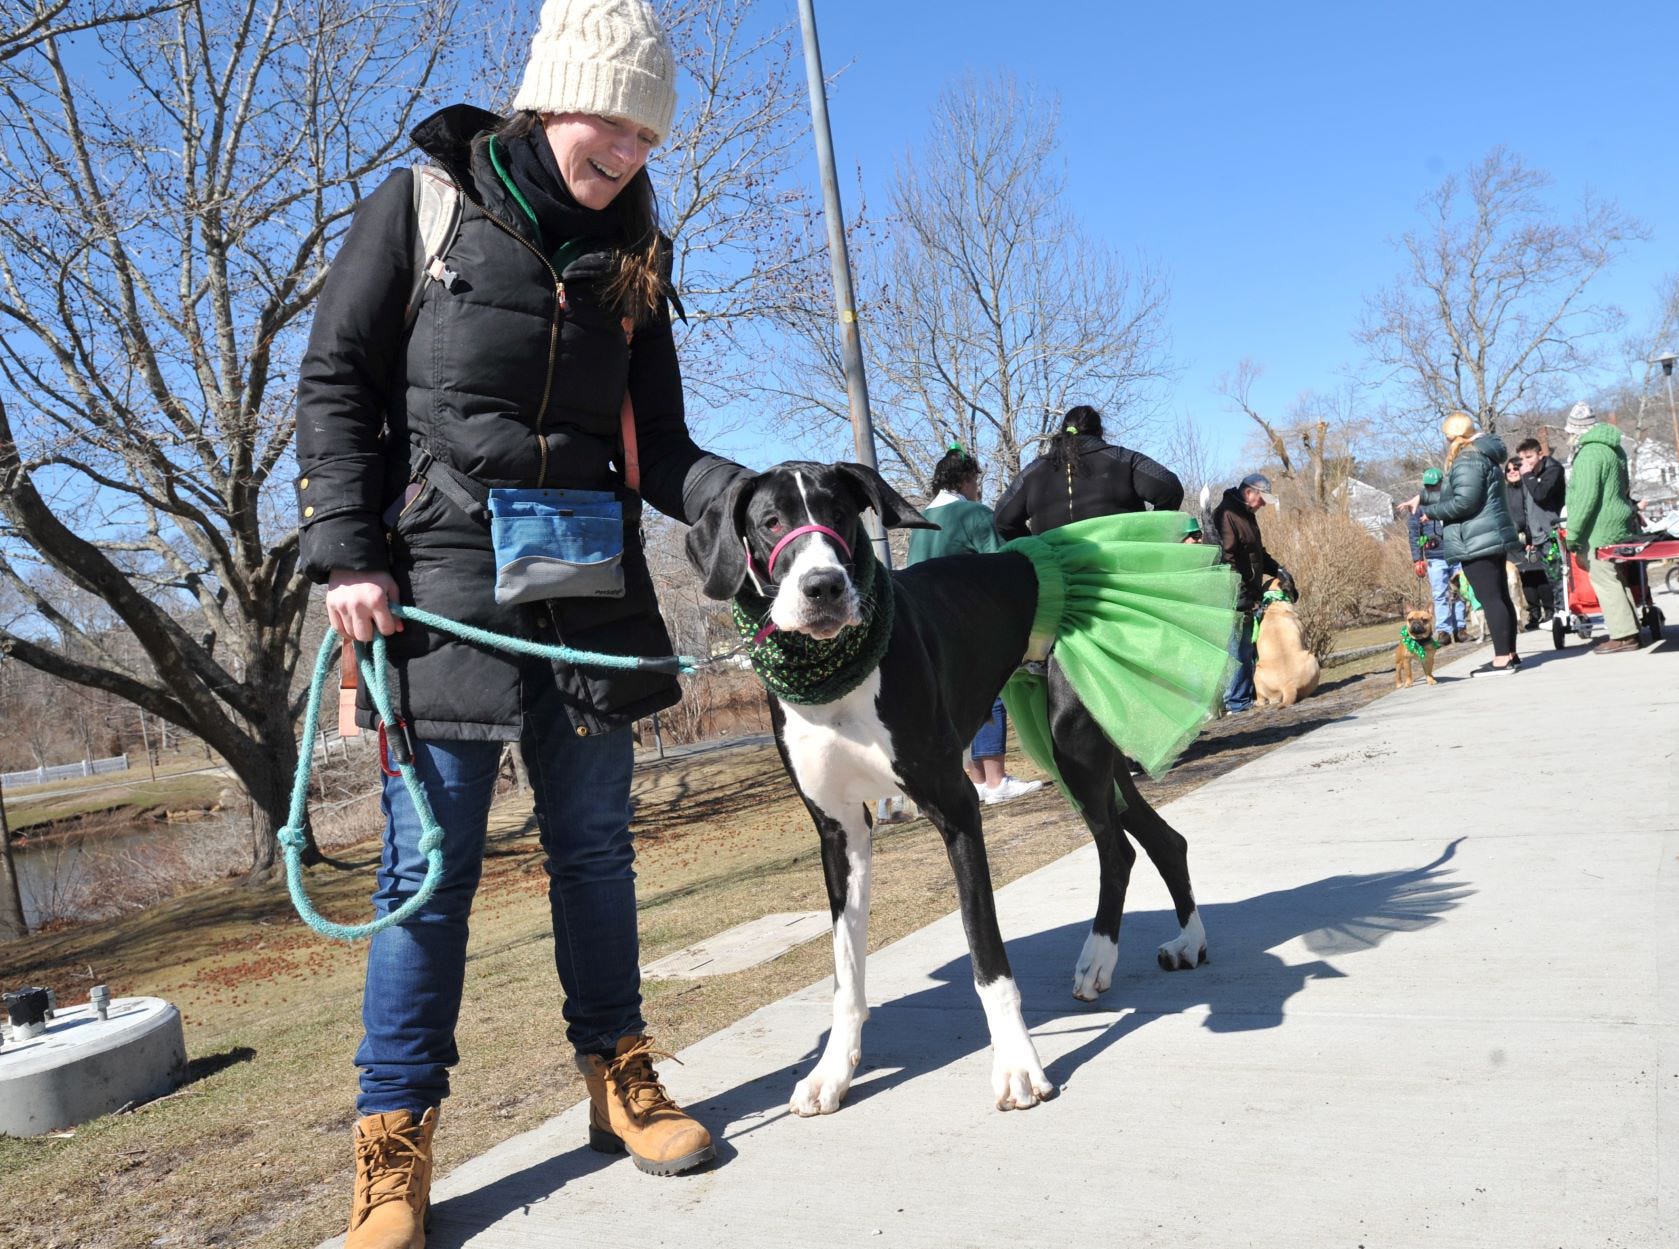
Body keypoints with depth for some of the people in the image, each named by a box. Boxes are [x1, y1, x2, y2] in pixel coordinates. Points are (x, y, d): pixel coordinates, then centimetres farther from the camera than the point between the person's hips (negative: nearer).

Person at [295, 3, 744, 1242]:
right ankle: (396, 1139, 7)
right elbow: (335, 382, 1)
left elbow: (657, 447, 11)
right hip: (443, 575, -4)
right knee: (431, 856, -3)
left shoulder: (633, 259, 14)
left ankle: (619, 1075, 22)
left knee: (594, 845, 9)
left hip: (592, 582, 4)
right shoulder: (422, 206, 3)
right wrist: (348, 554, -9)